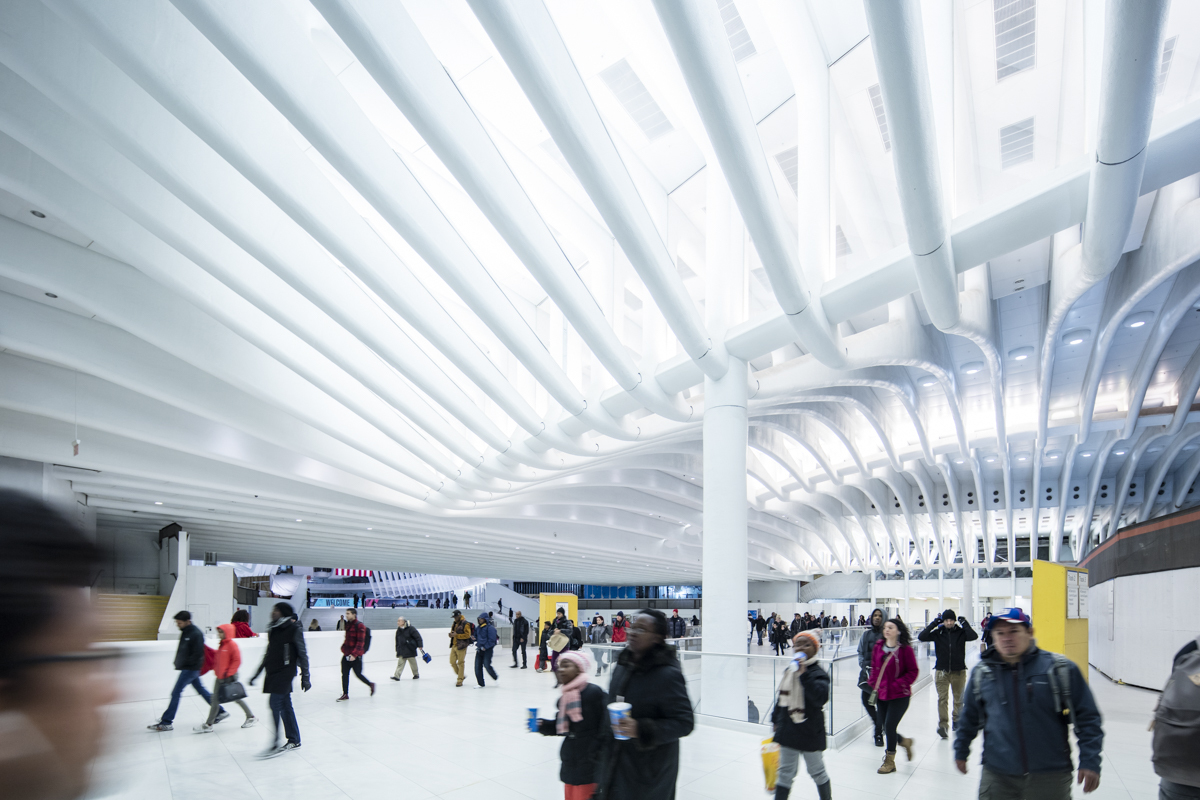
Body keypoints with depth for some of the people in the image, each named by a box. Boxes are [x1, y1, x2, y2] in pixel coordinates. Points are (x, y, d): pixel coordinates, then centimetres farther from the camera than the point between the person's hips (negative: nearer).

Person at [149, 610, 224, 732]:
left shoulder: (196, 634, -19)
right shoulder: (185, 632, 9)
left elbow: (198, 654, -22)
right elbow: (182, 649, 18)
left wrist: (184, 663, -17)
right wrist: (178, 662, 6)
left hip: (191, 668, -10)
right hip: (187, 668, 10)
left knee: (176, 693, -5)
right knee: (201, 690, 14)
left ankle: (166, 722, 2)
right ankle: (220, 712, 20)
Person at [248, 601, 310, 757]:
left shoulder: (294, 629, -10)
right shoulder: (273, 629, 12)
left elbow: (302, 654, -9)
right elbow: (268, 654, 21)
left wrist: (305, 677, -9)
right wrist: (257, 674, 21)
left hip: (285, 672, -7)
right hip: (273, 673, 7)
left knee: (275, 704, -13)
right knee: (285, 706, 11)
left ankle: (275, 744, -9)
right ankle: (294, 740, 19)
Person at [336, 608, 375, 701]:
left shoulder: (359, 626, -15)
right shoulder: (348, 625, 10)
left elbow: (360, 642, -19)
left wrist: (354, 654, -25)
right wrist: (344, 648, 14)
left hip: (356, 656, -8)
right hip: (347, 654, 8)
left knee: (358, 674, 0)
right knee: (345, 674, 5)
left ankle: (371, 685, 23)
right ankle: (345, 694, 13)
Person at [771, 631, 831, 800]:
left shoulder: (818, 673, -15)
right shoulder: (789, 670, 3)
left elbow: (820, 697, -34)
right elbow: (781, 697, 15)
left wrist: (804, 675, -39)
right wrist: (775, 720, 19)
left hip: (810, 733, -5)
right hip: (788, 731, 5)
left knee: (816, 771, 15)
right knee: (785, 772, 12)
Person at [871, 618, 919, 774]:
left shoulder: (905, 649, -13)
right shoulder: (879, 646, 3)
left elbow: (913, 672, -9)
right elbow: (874, 667, 14)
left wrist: (897, 685, -16)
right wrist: (874, 684, 4)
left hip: (899, 695, -5)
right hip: (881, 694, 6)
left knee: (890, 726, -6)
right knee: (886, 727, 10)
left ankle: (889, 760, 13)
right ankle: (905, 741, 41)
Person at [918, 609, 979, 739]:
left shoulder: (961, 632, -3)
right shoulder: (938, 633, -2)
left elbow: (973, 636, -21)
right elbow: (921, 637, -13)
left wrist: (964, 623, -15)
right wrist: (933, 624, -14)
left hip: (959, 671, 1)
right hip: (942, 671, -1)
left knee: (959, 698, 16)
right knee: (942, 698, -5)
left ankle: (956, 719, 35)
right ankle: (942, 725, -5)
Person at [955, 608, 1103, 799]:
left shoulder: (1060, 668, -6)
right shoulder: (981, 672, 2)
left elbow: (1087, 717, -1)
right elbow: (970, 717, 15)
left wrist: (1090, 761, -6)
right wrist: (961, 751, 20)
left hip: (1050, 777, -1)